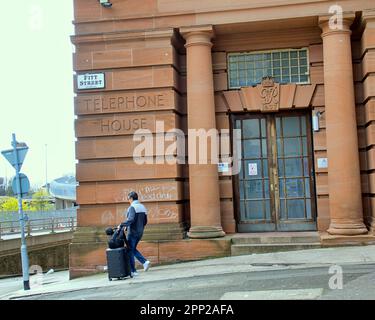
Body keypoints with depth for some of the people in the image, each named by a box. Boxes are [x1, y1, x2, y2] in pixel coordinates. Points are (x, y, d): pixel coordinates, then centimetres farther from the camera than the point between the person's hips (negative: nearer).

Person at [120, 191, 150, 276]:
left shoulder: (132, 207, -14)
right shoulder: (143, 207, 10)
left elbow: (131, 219, -29)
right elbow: (145, 221, 14)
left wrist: (122, 225, -23)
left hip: (132, 233, -8)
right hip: (140, 233, 8)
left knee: (130, 251, 3)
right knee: (133, 249, 21)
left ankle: (133, 271, 6)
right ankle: (145, 262, 5)